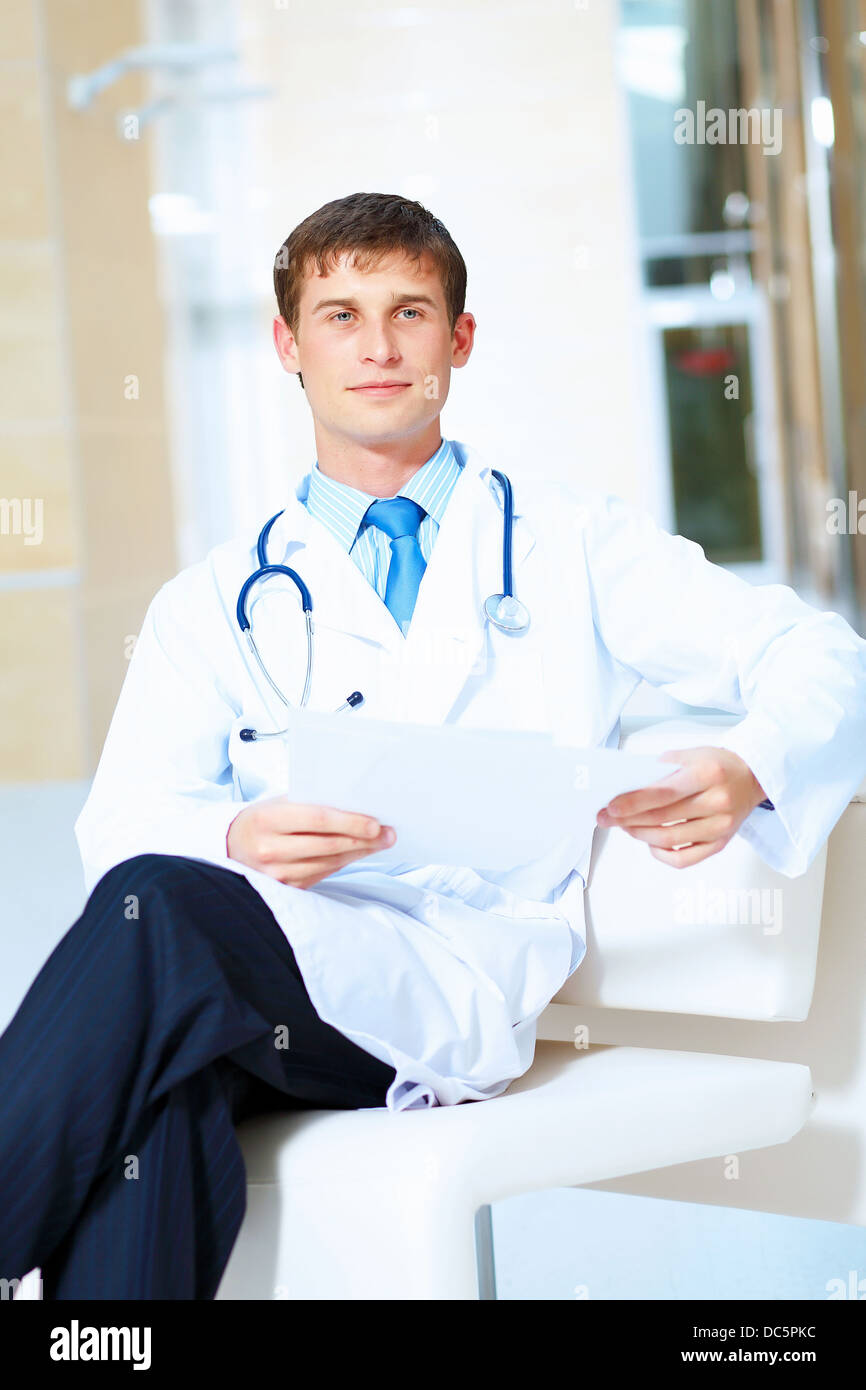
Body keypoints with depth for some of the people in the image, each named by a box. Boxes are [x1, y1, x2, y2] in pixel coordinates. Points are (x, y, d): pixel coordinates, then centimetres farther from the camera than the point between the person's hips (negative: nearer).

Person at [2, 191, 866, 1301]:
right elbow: (123, 824, 9)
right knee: (160, 1099, -38)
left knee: (161, 910, -34)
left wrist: (745, 776, -13)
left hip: (468, 986, -2)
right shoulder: (214, 605, 24)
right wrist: (241, 840, -16)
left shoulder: (572, 543, 20)